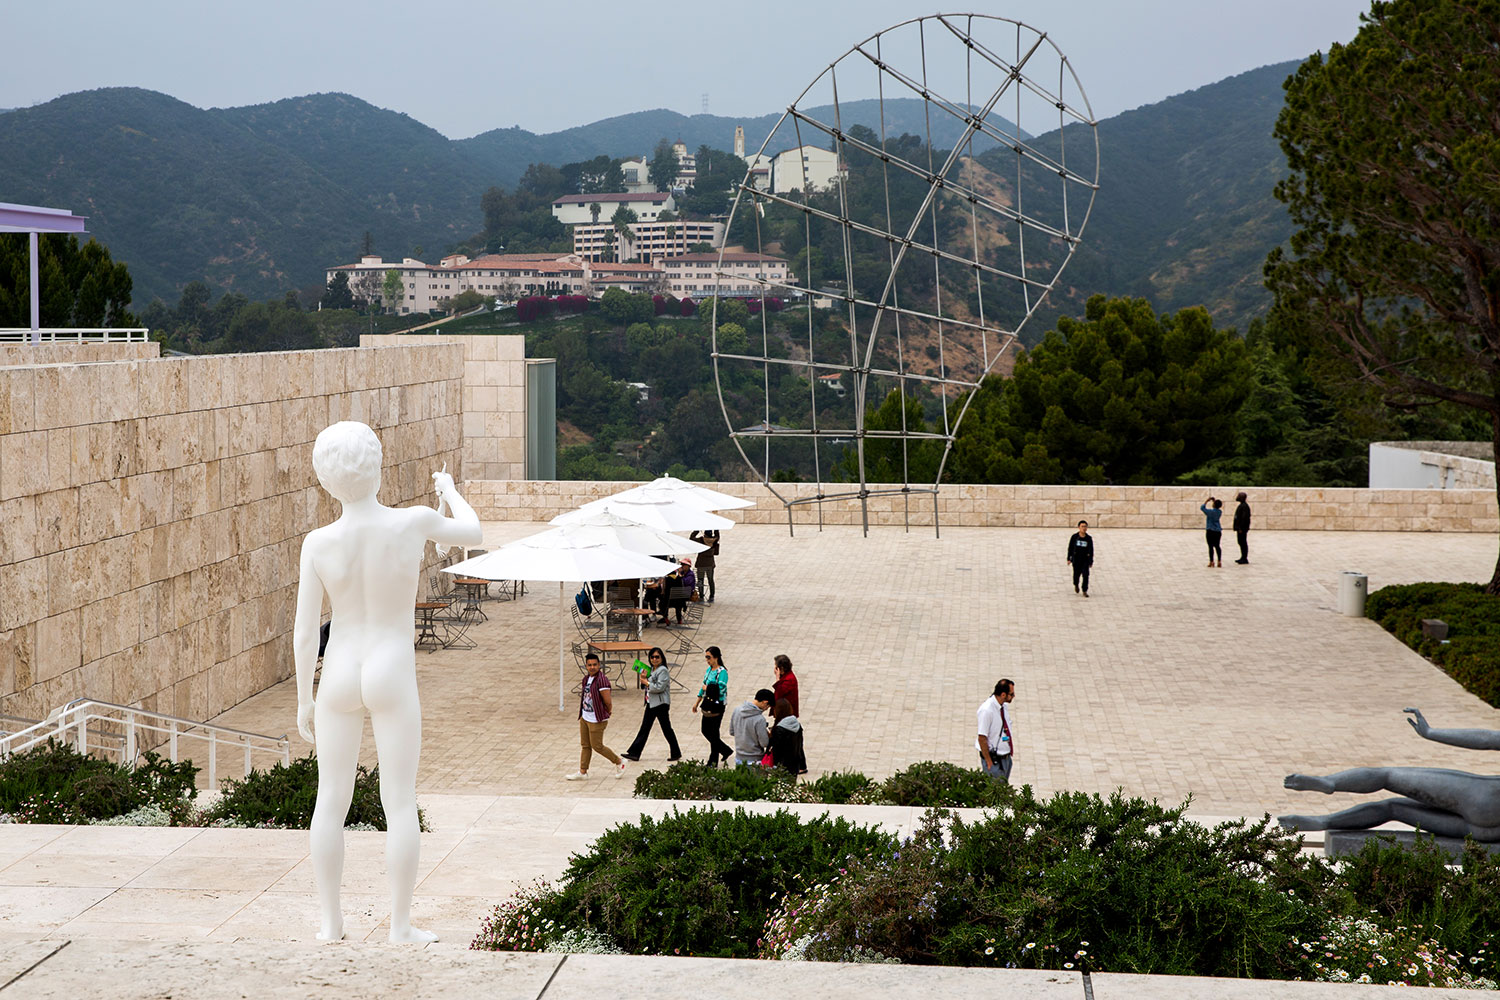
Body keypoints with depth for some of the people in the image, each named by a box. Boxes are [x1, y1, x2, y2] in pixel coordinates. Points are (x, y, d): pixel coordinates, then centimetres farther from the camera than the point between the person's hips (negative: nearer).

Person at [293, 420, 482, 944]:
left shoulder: (318, 543, -10)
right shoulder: (415, 522, -14)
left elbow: (304, 631, -6)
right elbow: (473, 534, 8)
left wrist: (304, 700, 6)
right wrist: (449, 491, 28)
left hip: (339, 678, 2)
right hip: (392, 678, -2)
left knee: (332, 799, 12)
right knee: (400, 803, 5)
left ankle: (330, 920, 17)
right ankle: (401, 925, 8)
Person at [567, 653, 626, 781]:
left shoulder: (602, 680, -21)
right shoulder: (586, 678, 7)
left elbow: (608, 702, -20)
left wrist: (607, 713, -3)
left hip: (597, 720, -8)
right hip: (584, 718, 8)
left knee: (597, 746, 1)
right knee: (585, 746, 14)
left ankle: (619, 763, 18)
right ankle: (582, 772, 22)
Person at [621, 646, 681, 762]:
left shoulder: (663, 671, -14)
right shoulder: (652, 670, 12)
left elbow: (659, 687, -22)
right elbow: (646, 686, 19)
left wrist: (647, 683, -14)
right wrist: (643, 680, -1)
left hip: (661, 704, -9)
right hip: (651, 703, 9)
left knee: (666, 729, 1)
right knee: (644, 728, 9)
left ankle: (676, 754, 12)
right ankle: (634, 753, 10)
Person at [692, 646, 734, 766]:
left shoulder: (722, 672, -16)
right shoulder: (708, 670, 9)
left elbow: (721, 689, -24)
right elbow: (703, 687, 19)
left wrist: (707, 688, -12)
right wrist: (697, 702, 21)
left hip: (717, 705, -9)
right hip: (708, 704, 9)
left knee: (713, 733, -1)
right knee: (705, 730, 13)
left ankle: (713, 762, 11)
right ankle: (726, 751, 29)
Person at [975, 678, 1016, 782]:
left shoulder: (1004, 706, 3)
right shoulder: (986, 710, -22)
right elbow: (982, 739, -19)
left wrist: (1011, 754, 13)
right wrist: (989, 763, -17)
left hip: (1006, 758, 8)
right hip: (994, 759, -8)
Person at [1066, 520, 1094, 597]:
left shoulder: (1089, 539, 0)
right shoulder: (1074, 537, -2)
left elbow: (1091, 551, 7)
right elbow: (1070, 548, 3)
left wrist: (1091, 562, 7)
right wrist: (1069, 559, 0)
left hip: (1085, 560, 0)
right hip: (1076, 560, 0)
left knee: (1085, 575, -10)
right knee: (1076, 575, 7)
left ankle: (1085, 591, -2)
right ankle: (1076, 585, 40)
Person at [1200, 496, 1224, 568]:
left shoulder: (1210, 512, -16)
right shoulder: (1220, 512, 1)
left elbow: (1202, 507, -7)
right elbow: (1216, 508, 24)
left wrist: (1207, 501, 2)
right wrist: (1213, 501, 19)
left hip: (1210, 531, -6)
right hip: (1218, 531, 6)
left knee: (1211, 546, -1)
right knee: (1217, 546, 10)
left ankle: (1211, 562, -1)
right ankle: (1219, 562, 7)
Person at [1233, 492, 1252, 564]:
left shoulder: (1244, 506, -17)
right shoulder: (1241, 505, 17)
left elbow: (1244, 518, -23)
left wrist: (1241, 528, -24)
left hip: (1242, 528, -11)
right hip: (1239, 528, 11)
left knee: (1243, 543, -7)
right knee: (1241, 542, 16)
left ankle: (1245, 559, -4)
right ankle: (1243, 558, 24)